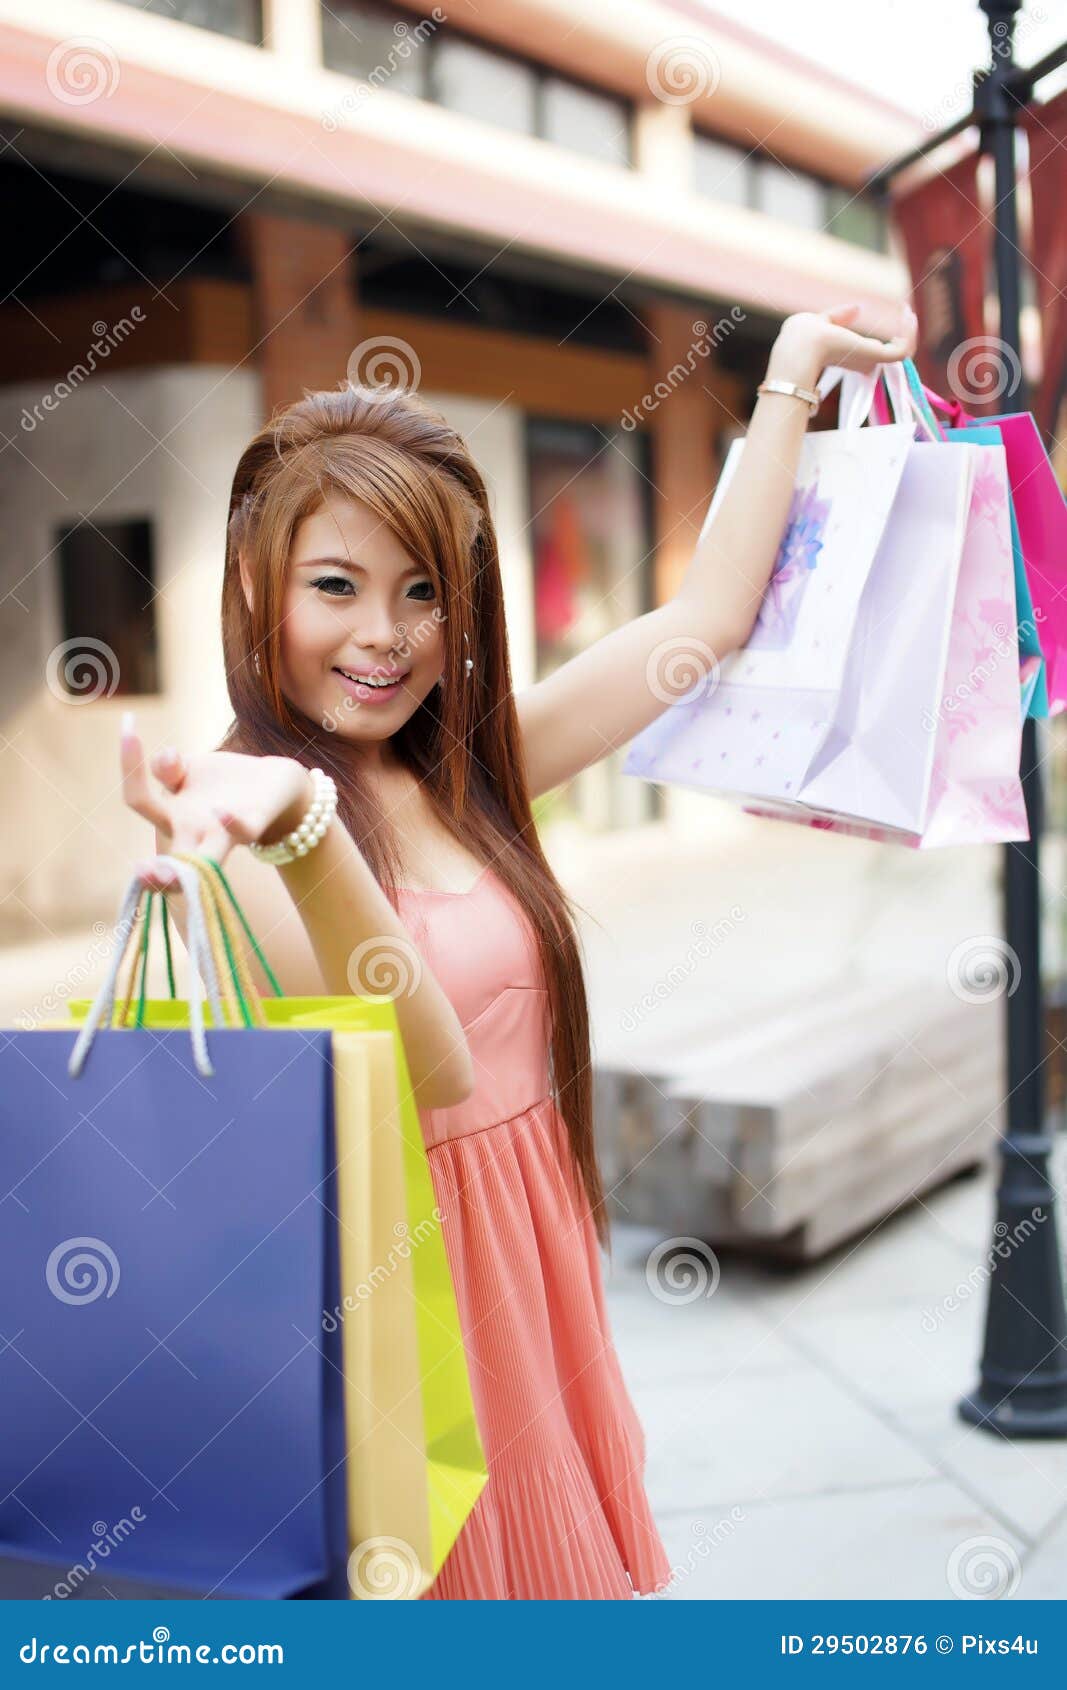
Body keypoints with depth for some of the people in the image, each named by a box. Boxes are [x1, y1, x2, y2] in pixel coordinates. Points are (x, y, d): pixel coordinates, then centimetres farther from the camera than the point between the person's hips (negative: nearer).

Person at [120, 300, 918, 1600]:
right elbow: (426, 1074, -26)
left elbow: (711, 614, 11)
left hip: (534, 1272, 7)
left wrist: (790, 376, 17)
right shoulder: (230, 824, -15)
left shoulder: (464, 775, 4)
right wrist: (296, 827, -41)